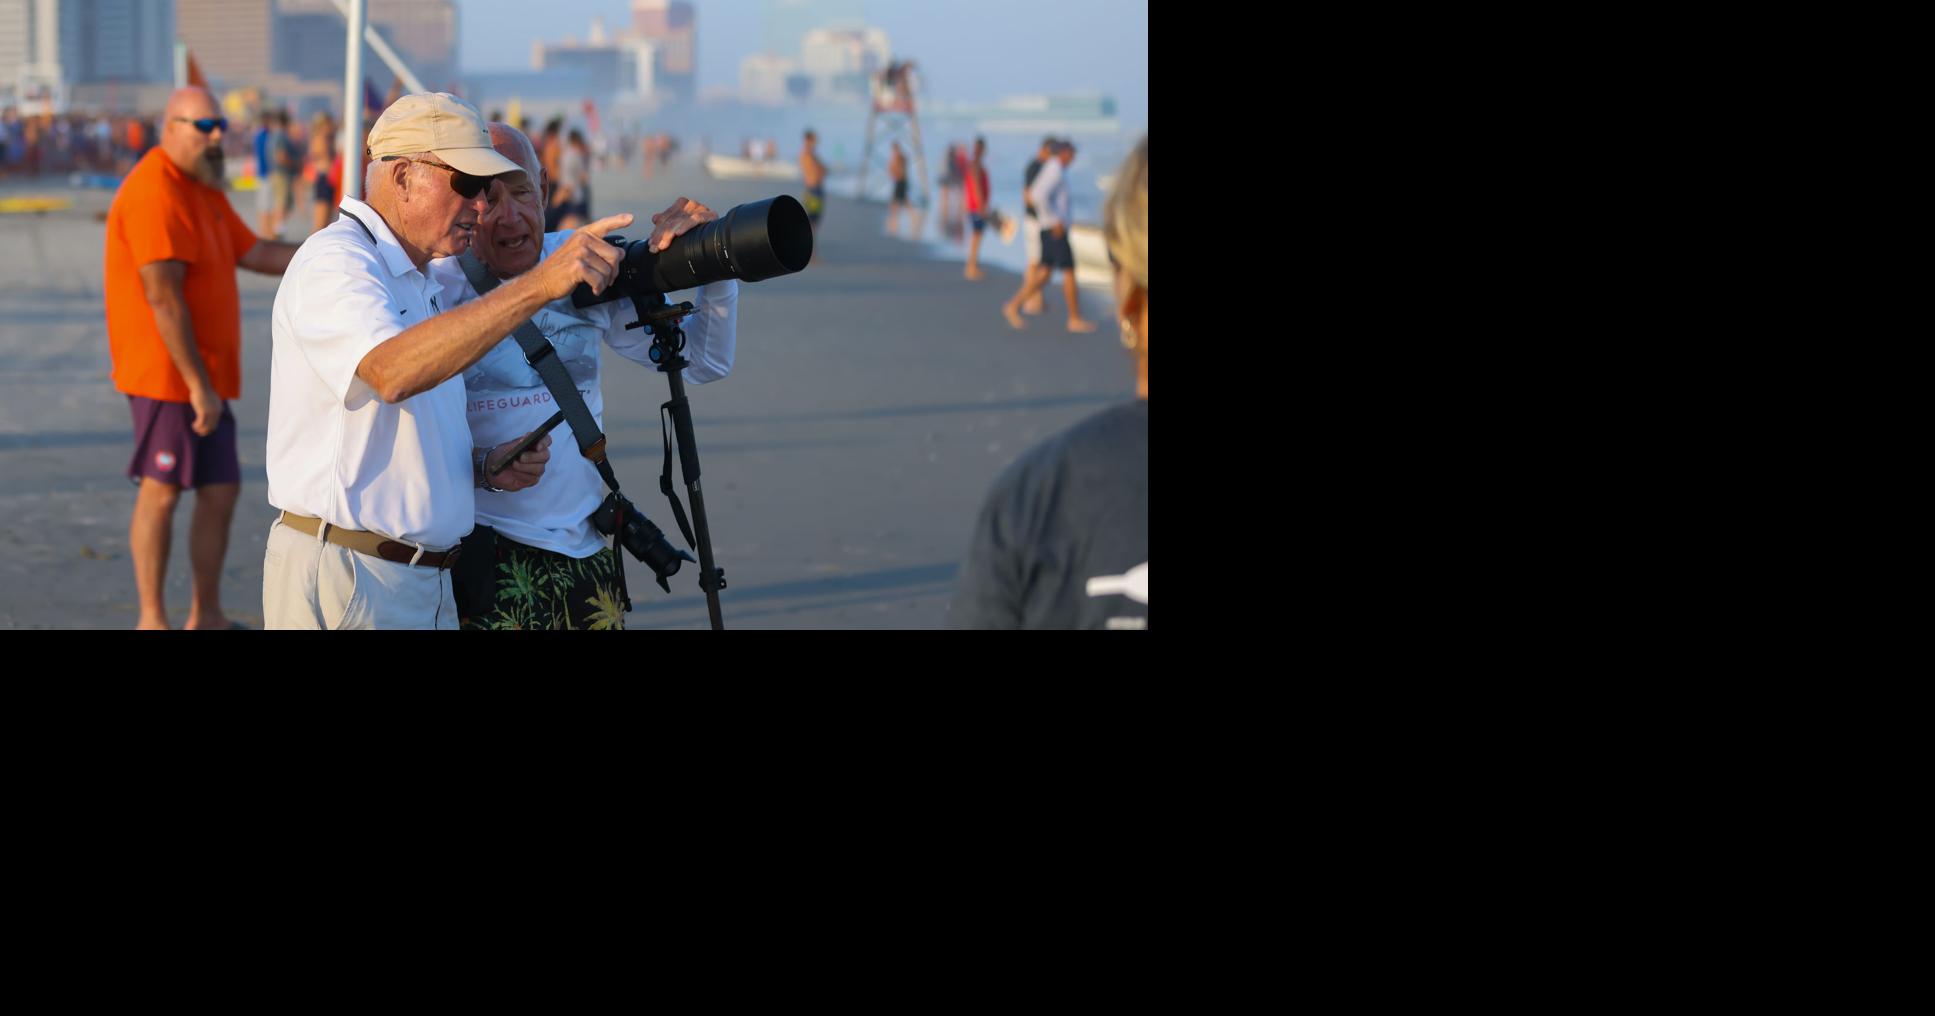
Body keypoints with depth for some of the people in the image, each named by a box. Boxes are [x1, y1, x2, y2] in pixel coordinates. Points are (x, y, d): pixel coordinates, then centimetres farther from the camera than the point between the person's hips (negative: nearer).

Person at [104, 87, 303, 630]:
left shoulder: (202, 190, 15)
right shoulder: (155, 193, -18)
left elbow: (255, 253, 17)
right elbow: (164, 298, -22)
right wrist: (199, 383, -22)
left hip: (205, 374, 10)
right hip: (169, 374, -10)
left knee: (221, 489, 10)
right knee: (162, 489, -2)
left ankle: (206, 616, 20)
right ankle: (152, 618, 6)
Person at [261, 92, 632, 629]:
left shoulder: (425, 286, 19)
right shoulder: (333, 262, -13)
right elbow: (392, 373, -34)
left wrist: (483, 465, 4)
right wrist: (536, 286, -39)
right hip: (345, 579, -9)